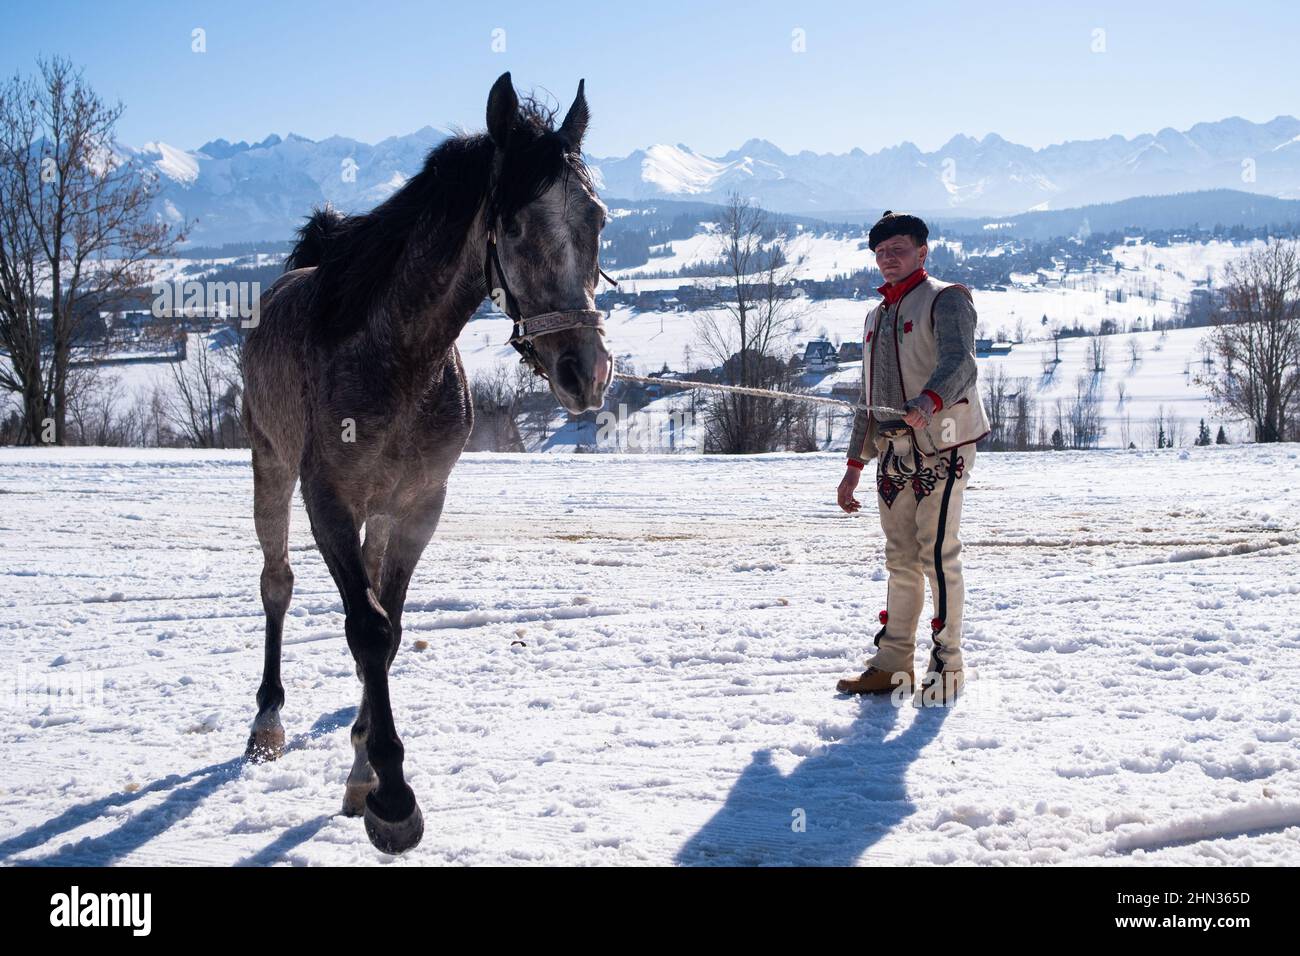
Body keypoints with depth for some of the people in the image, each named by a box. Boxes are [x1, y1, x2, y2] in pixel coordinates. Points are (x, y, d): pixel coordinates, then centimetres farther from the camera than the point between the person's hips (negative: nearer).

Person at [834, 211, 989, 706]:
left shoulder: (945, 300, -1)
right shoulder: (876, 317, 22)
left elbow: (959, 364, -20)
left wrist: (930, 400, -41)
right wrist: (854, 465, 21)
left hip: (941, 446, -7)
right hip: (893, 450, 7)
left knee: (937, 553, -9)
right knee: (900, 559, 9)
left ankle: (947, 664, 0)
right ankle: (893, 662, 15)